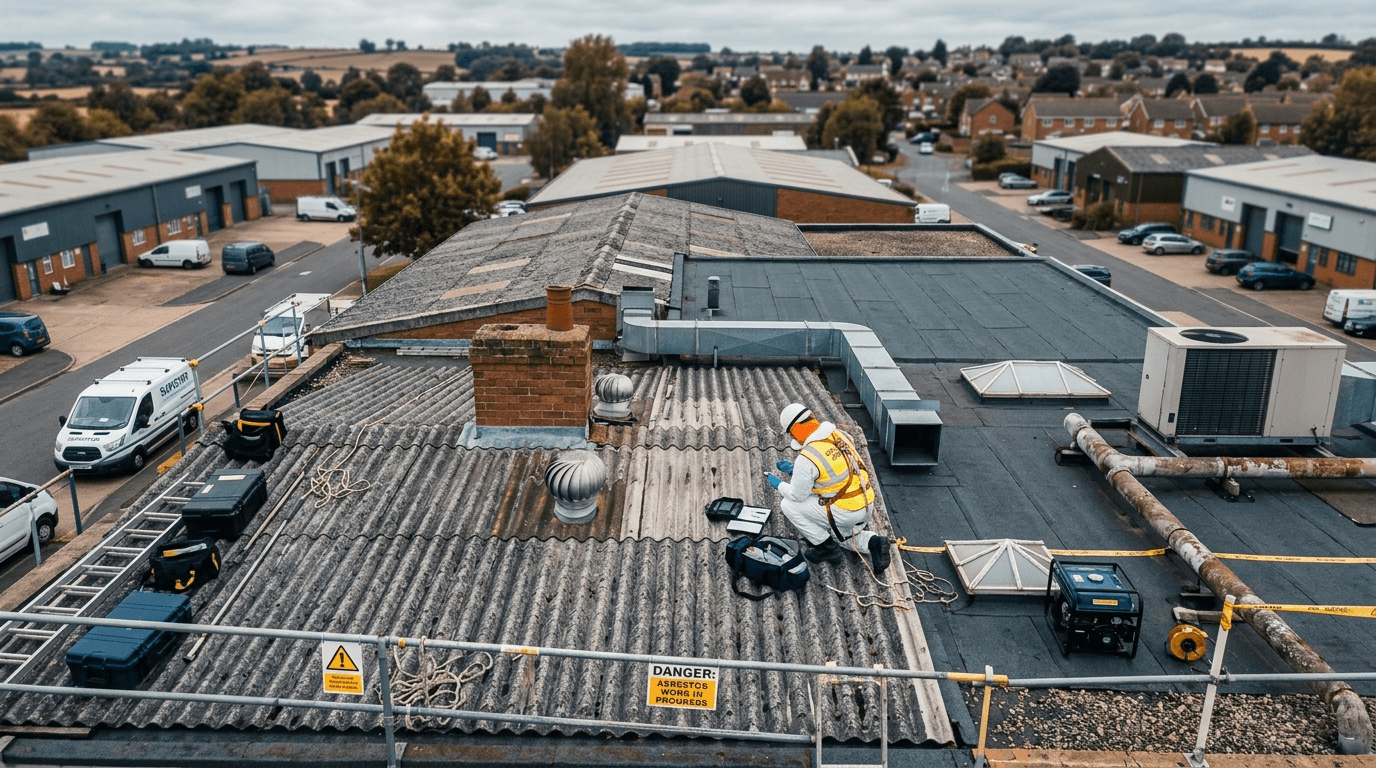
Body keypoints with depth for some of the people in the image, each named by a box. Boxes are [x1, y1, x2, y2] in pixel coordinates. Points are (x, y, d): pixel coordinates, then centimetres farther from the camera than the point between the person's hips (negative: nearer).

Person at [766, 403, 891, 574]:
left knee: (789, 505, 3)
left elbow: (797, 495, -8)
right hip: (867, 502, 9)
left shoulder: (806, 457, -22)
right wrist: (795, 470, 20)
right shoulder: (838, 435, 2)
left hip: (845, 512, -8)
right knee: (843, 536, 36)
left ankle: (827, 549, 9)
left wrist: (779, 485, 10)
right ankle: (872, 542, 7)